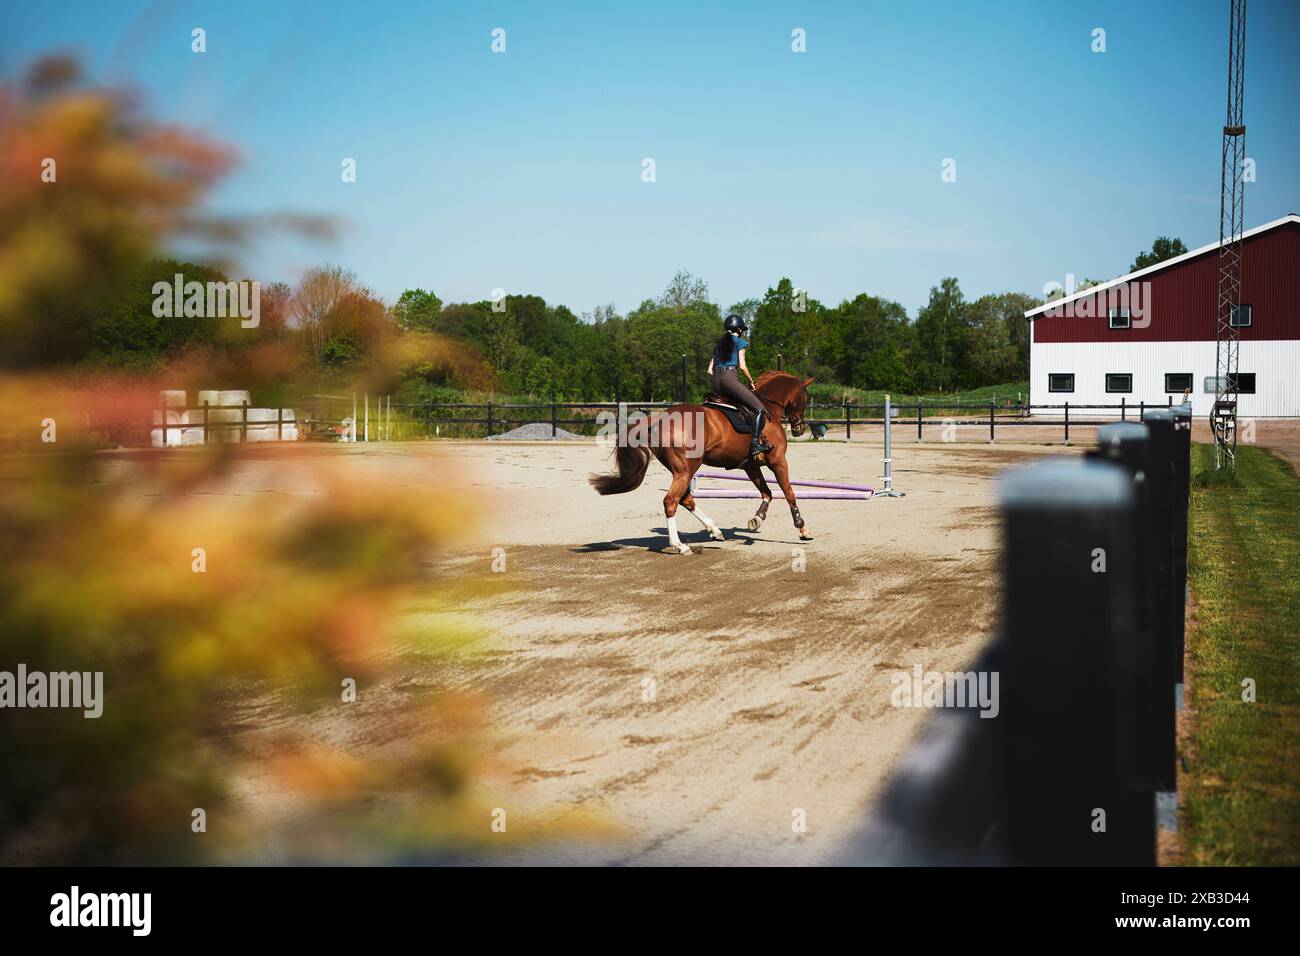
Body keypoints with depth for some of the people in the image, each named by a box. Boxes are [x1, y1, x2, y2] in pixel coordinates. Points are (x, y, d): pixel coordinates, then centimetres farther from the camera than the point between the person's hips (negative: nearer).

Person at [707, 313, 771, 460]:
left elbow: (710, 370, 20)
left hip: (716, 383, 8)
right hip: (730, 379, -8)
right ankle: (756, 443, -28)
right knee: (760, 409, -10)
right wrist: (751, 382, 7)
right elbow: (742, 366, -4)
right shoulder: (740, 342, 6)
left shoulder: (719, 344, 24)